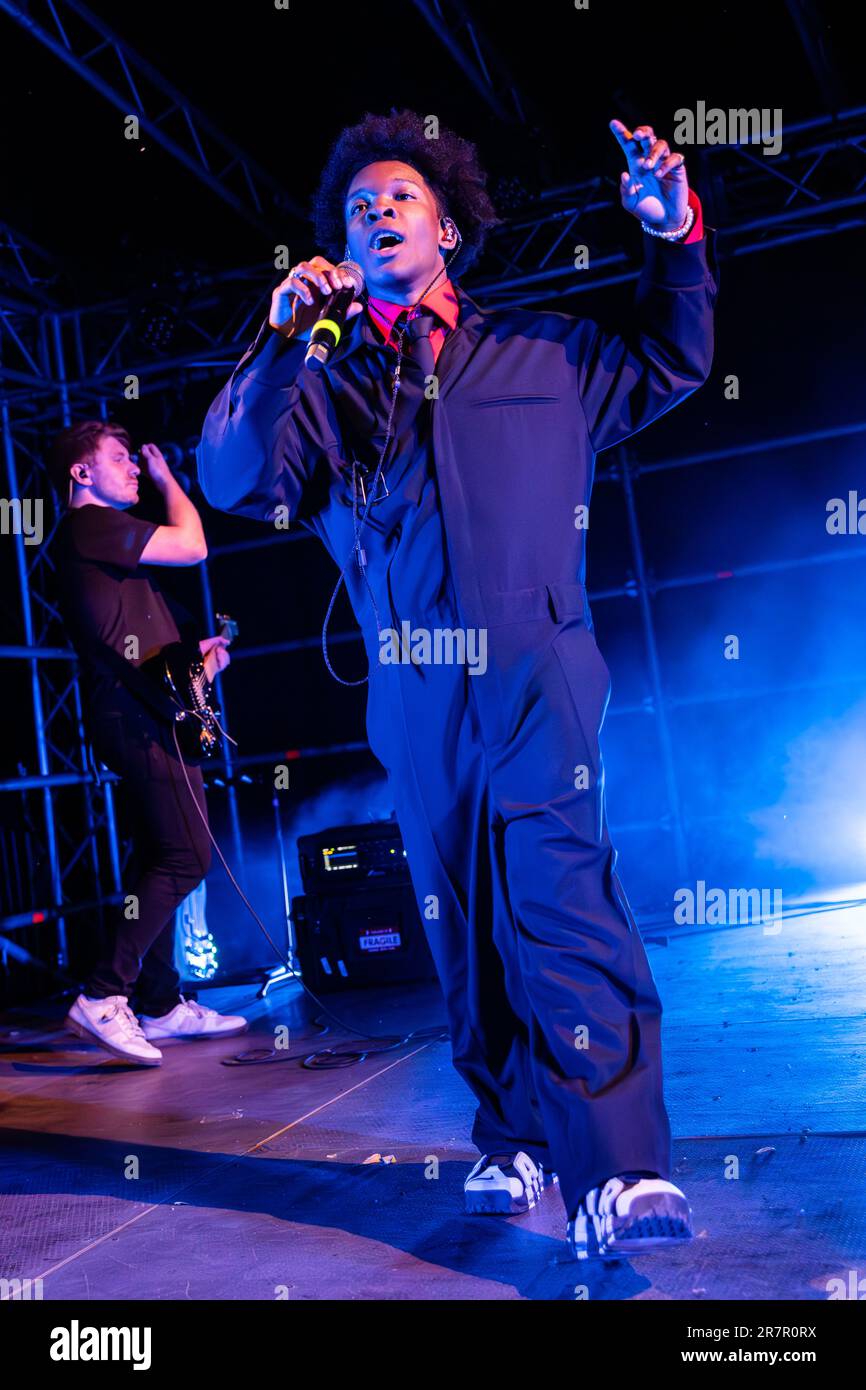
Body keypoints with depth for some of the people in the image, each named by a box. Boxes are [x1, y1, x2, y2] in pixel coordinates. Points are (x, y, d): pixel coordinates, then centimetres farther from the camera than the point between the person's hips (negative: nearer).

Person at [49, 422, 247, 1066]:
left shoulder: (97, 536, 25)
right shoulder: (89, 524, -6)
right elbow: (191, 546, -9)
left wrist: (194, 647, 18)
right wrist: (168, 479, 6)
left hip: (138, 716, 11)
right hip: (137, 715, -11)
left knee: (159, 862, 11)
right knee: (188, 856, -16)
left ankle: (162, 1004, 16)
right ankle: (104, 996, -16)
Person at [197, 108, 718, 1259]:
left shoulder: (545, 353, 15)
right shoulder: (327, 387, 14)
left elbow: (669, 364, 30)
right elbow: (234, 482, 0)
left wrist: (677, 239, 14)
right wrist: (279, 345, -10)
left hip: (537, 680, -2)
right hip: (415, 701, 3)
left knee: (562, 906, -18)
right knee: (466, 932, 8)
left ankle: (619, 1174, -19)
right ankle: (516, 1145, 21)